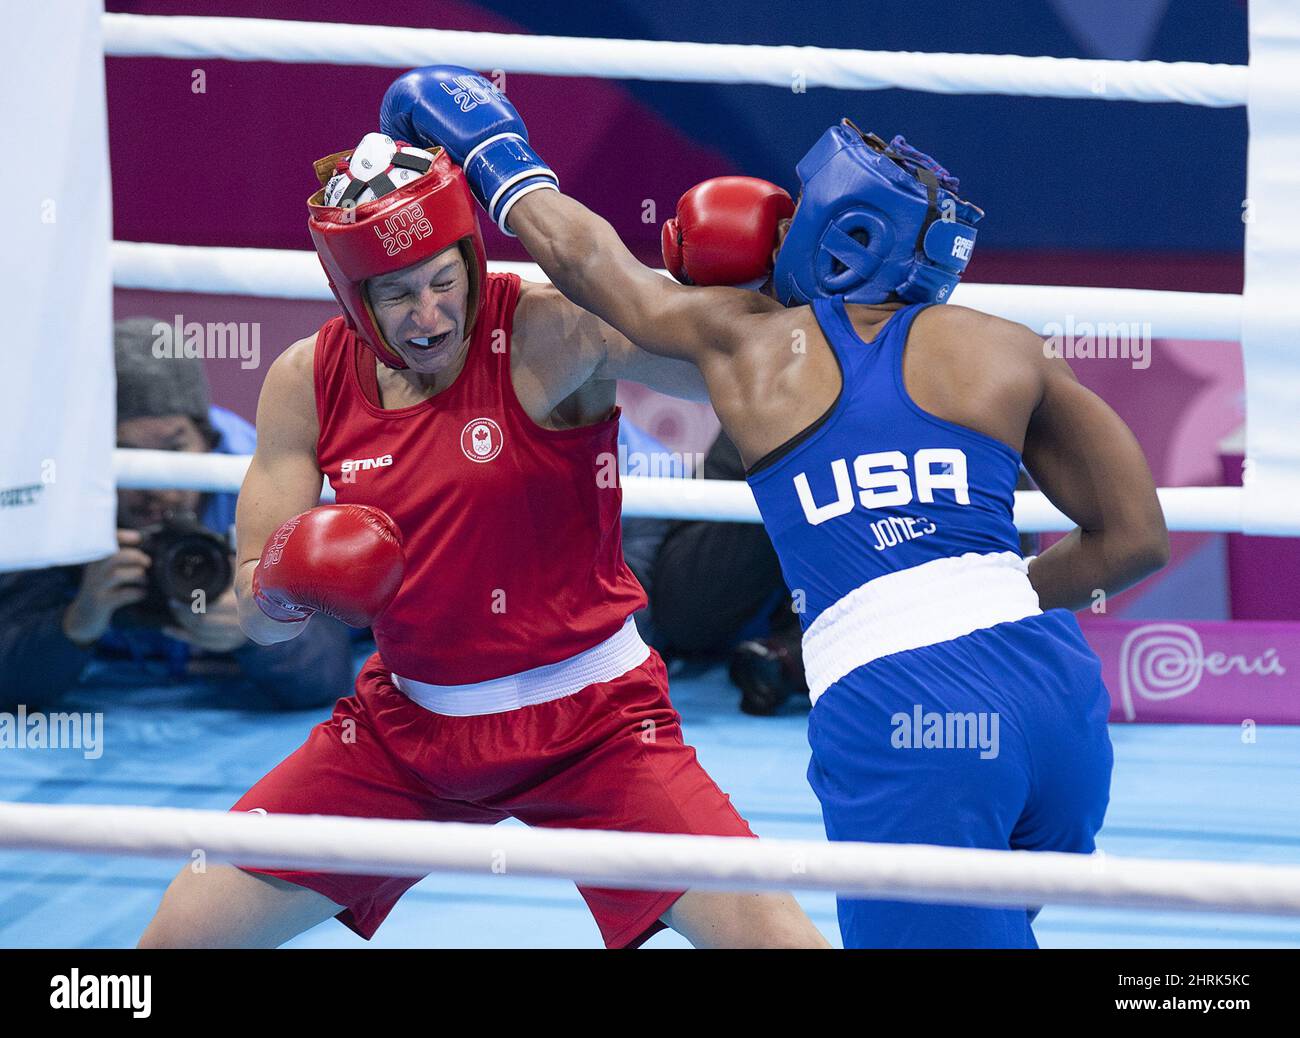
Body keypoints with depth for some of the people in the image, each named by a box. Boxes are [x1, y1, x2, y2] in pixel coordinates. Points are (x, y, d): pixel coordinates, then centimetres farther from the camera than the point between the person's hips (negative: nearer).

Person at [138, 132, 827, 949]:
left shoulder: (549, 336, -17)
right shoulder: (307, 382, -3)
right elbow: (260, 615, 2)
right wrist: (280, 596, -21)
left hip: (589, 723, -4)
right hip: (403, 726, 4)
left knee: (778, 938, -19)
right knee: (180, 934, 3)